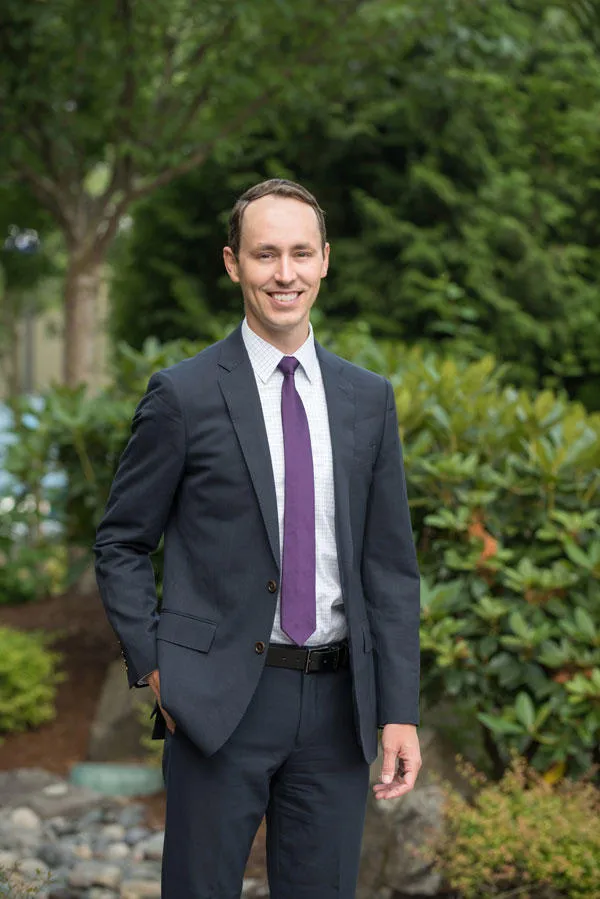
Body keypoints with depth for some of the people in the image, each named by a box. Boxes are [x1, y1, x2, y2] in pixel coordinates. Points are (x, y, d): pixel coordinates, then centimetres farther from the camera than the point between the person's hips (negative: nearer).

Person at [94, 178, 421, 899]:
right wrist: (152, 667, -6)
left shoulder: (369, 400, 8)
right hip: (219, 697, -3)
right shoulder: (182, 396, -3)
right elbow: (120, 544, 4)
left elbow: (391, 563, 7)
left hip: (338, 703, 3)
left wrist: (399, 710, 1)